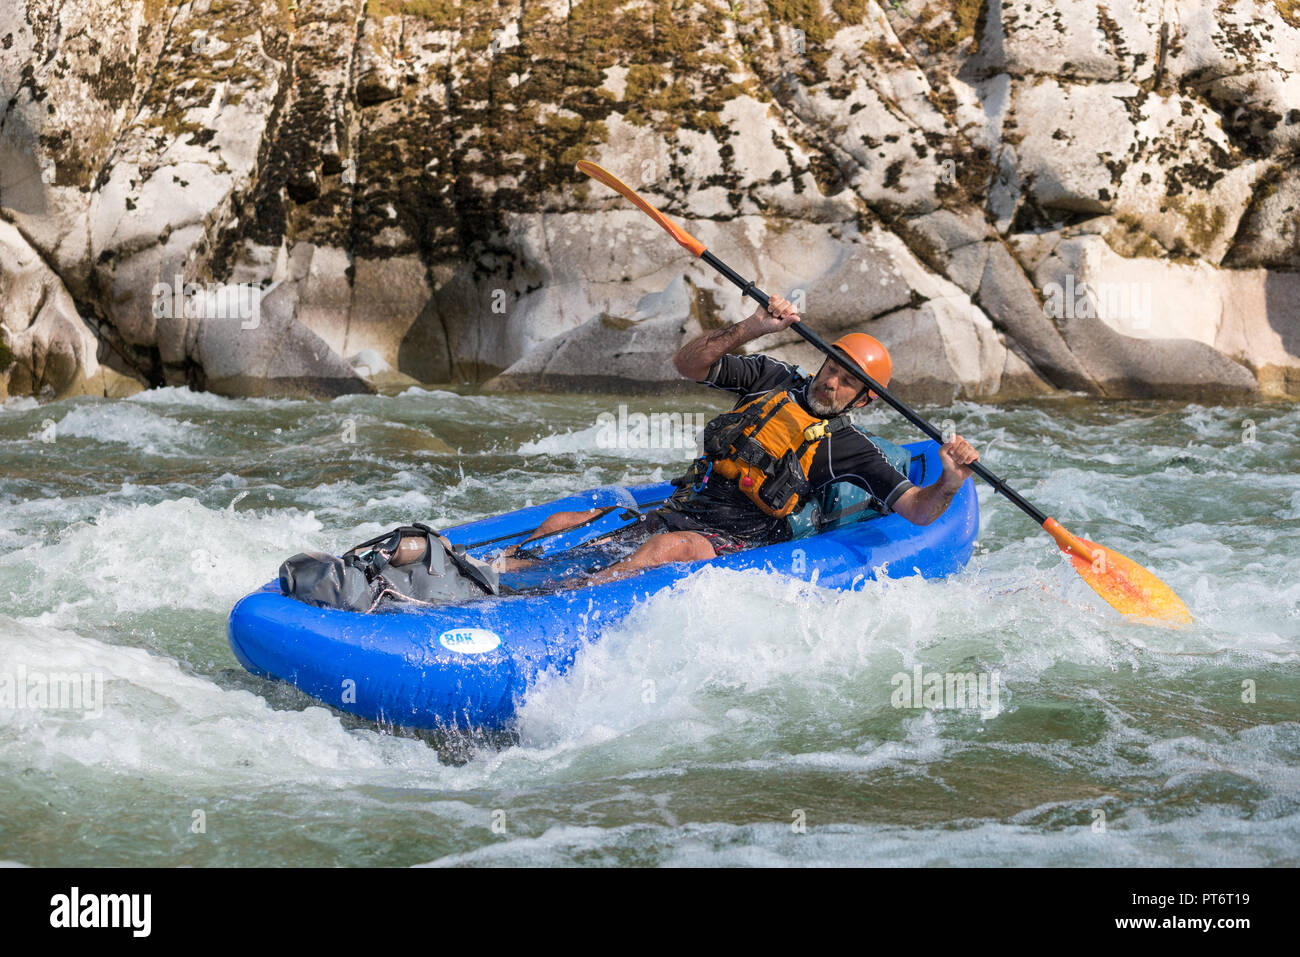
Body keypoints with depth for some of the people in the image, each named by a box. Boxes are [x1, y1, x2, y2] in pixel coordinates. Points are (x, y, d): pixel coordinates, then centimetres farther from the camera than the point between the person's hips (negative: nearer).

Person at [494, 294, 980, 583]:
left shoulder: (847, 448, 0)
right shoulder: (774, 379, 10)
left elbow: (916, 510, -6)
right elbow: (688, 363, 1)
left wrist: (949, 483, -29)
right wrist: (753, 328, -15)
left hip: (734, 547, -7)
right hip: (676, 515, 7)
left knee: (667, 548, -38)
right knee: (563, 526, -7)